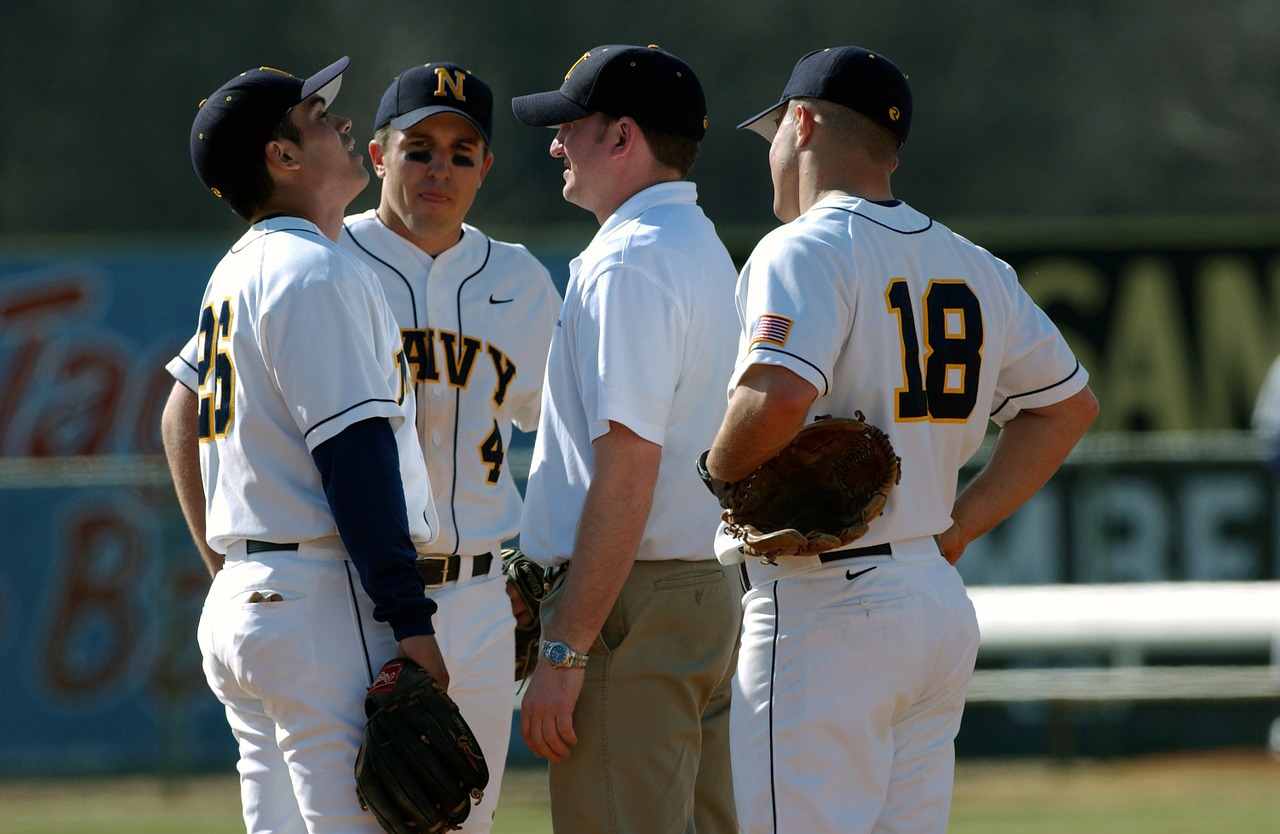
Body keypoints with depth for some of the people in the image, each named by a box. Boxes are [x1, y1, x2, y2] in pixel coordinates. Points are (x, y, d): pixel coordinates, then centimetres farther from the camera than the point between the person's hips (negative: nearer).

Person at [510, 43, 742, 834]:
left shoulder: (628, 263, -14)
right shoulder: (709, 253, 19)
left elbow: (627, 474, -21)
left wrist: (565, 652, -22)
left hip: (631, 607, -10)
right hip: (717, 599, 10)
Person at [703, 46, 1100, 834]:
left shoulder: (808, 250, -11)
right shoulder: (976, 267, 14)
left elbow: (780, 394, -29)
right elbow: (1069, 405, 23)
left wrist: (717, 470, -9)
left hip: (824, 613, -8)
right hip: (943, 605, 8)